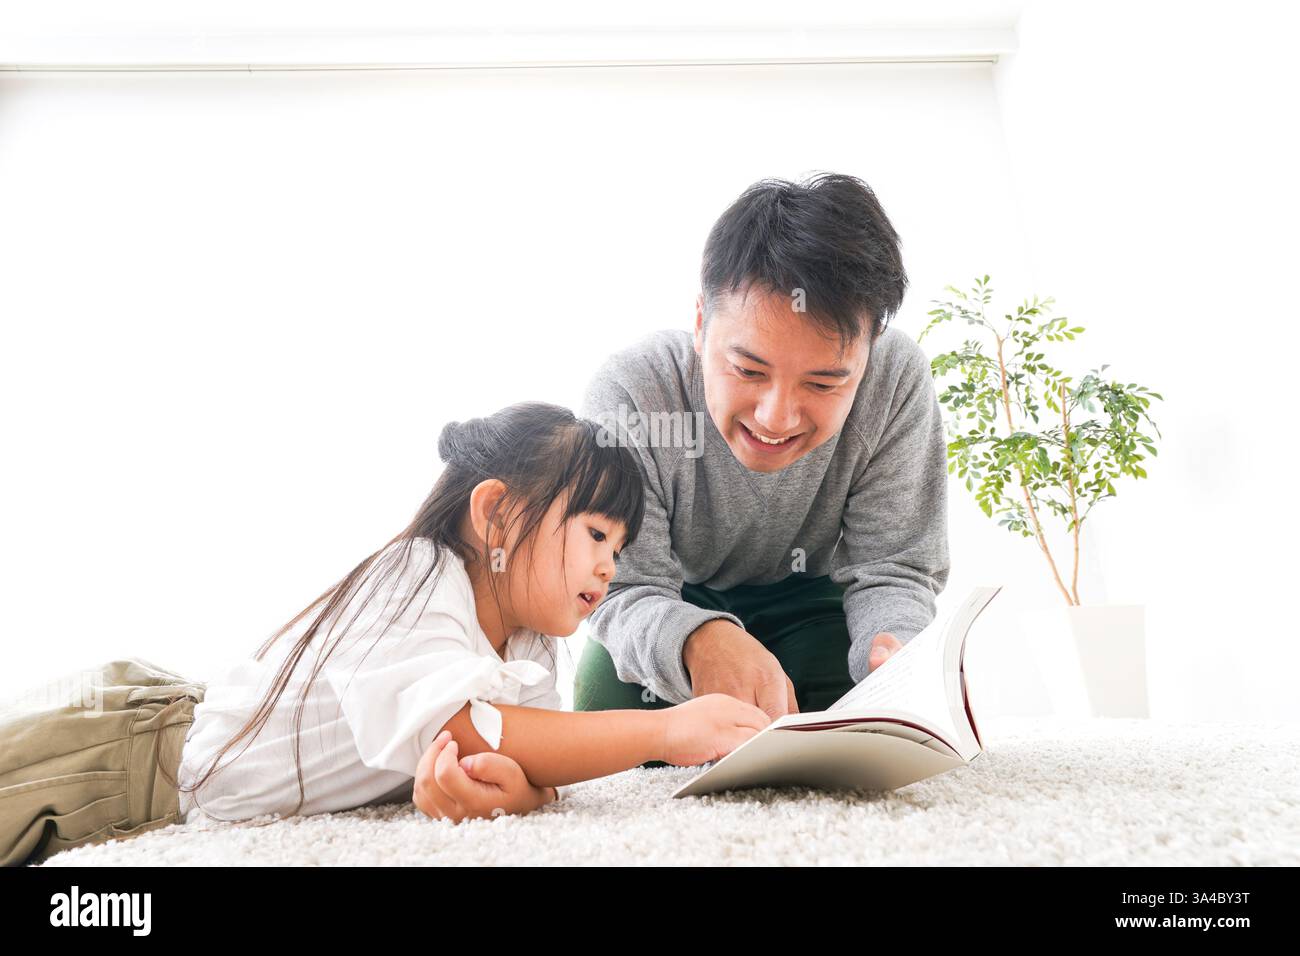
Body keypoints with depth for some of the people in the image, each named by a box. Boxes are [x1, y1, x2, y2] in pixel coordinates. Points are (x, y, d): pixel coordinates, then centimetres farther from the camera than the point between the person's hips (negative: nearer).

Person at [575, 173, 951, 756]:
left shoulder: (897, 382, -28)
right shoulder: (627, 395, -32)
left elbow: (891, 570, -20)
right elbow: (627, 589, -30)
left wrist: (892, 647, -44)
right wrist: (697, 640, -54)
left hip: (808, 598, 2)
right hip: (676, 601, -1)